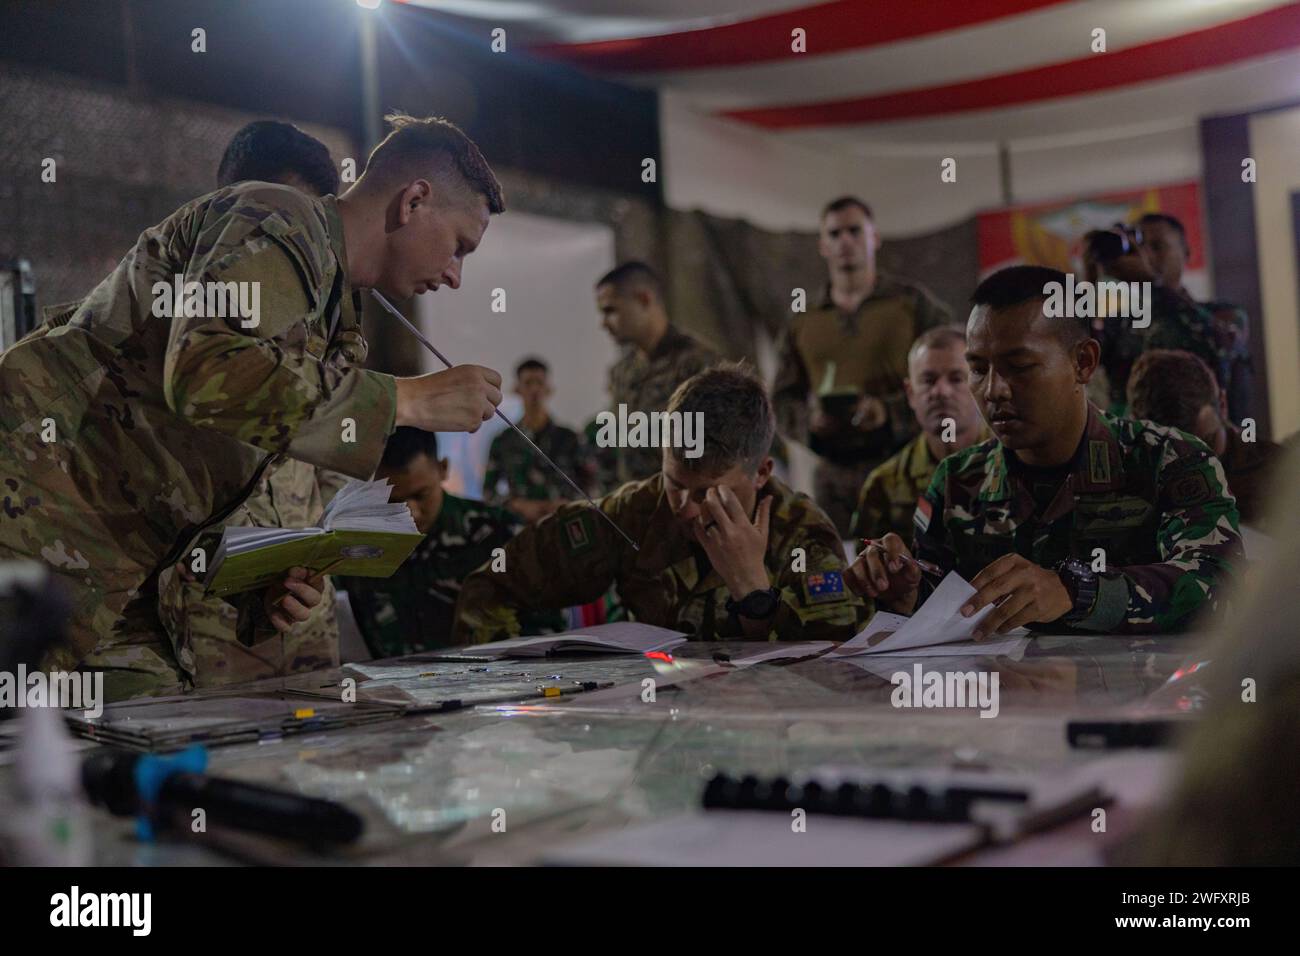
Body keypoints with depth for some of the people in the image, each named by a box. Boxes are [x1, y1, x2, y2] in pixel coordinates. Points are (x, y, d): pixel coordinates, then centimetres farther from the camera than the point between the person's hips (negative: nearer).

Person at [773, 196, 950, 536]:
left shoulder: (913, 303, 8)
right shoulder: (803, 323, 17)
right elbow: (783, 400, 17)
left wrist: (891, 411, -12)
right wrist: (811, 421, -5)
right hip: (834, 477, 3)